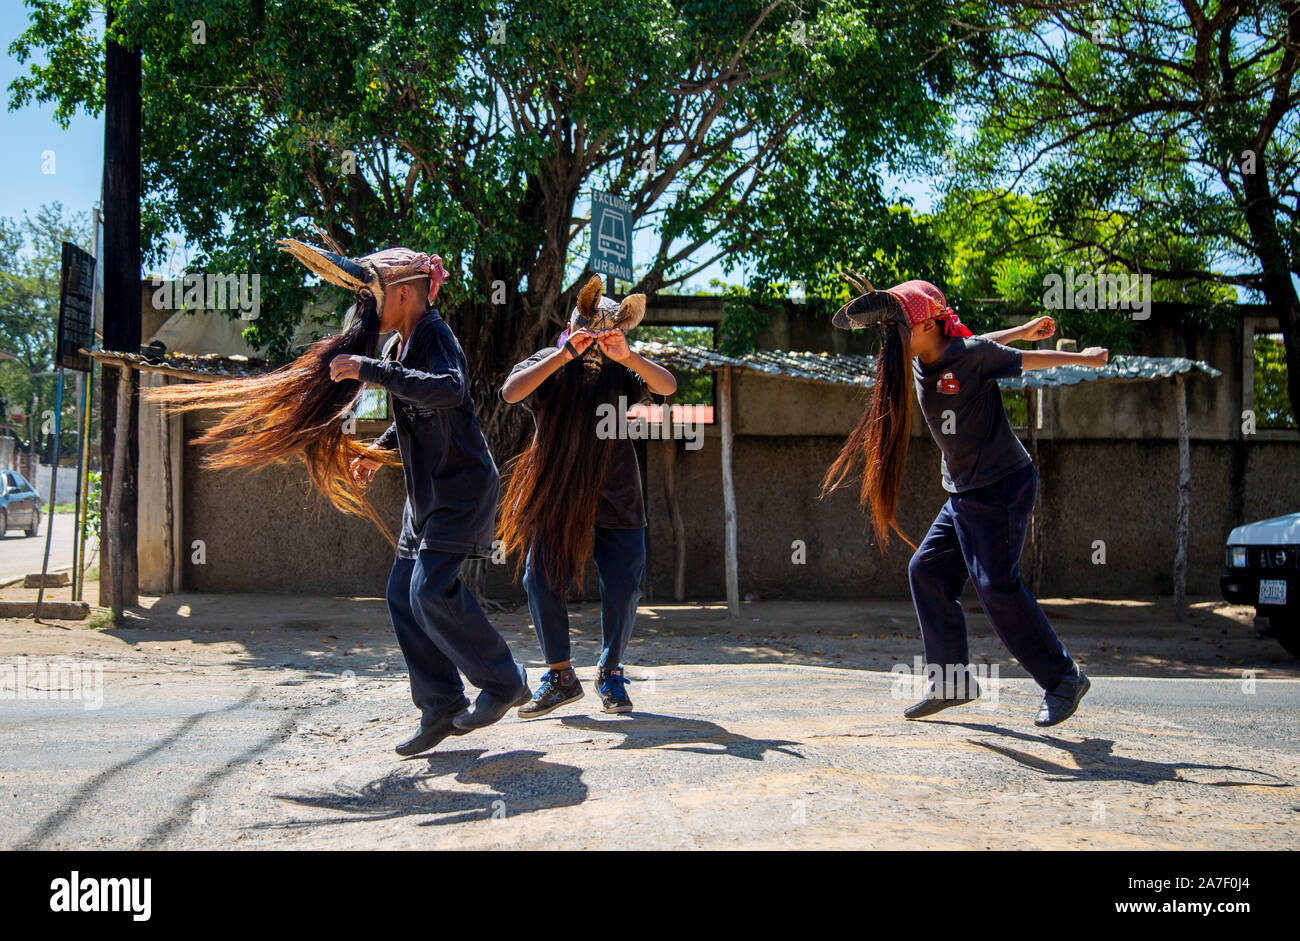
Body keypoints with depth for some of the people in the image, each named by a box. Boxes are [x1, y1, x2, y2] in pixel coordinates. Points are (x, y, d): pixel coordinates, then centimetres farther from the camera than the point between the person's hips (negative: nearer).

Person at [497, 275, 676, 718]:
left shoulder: (620, 372, 3)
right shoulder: (547, 365, 2)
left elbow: (667, 386, -13)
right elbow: (511, 392, -19)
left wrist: (627, 356, -29)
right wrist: (565, 355, -26)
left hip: (616, 500, 0)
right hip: (556, 500, 0)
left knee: (623, 587, -3)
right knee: (541, 580, -7)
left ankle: (610, 673, 15)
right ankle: (560, 677, 7)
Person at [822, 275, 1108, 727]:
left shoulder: (972, 354, -15)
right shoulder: (921, 365, 6)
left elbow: (1027, 360, 1)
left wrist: (1084, 357, 15)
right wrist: (1022, 331, 30)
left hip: (1003, 486, -9)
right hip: (962, 494, 9)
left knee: (997, 585, -14)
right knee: (927, 570, 6)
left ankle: (1064, 680, -2)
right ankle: (951, 683, 13)